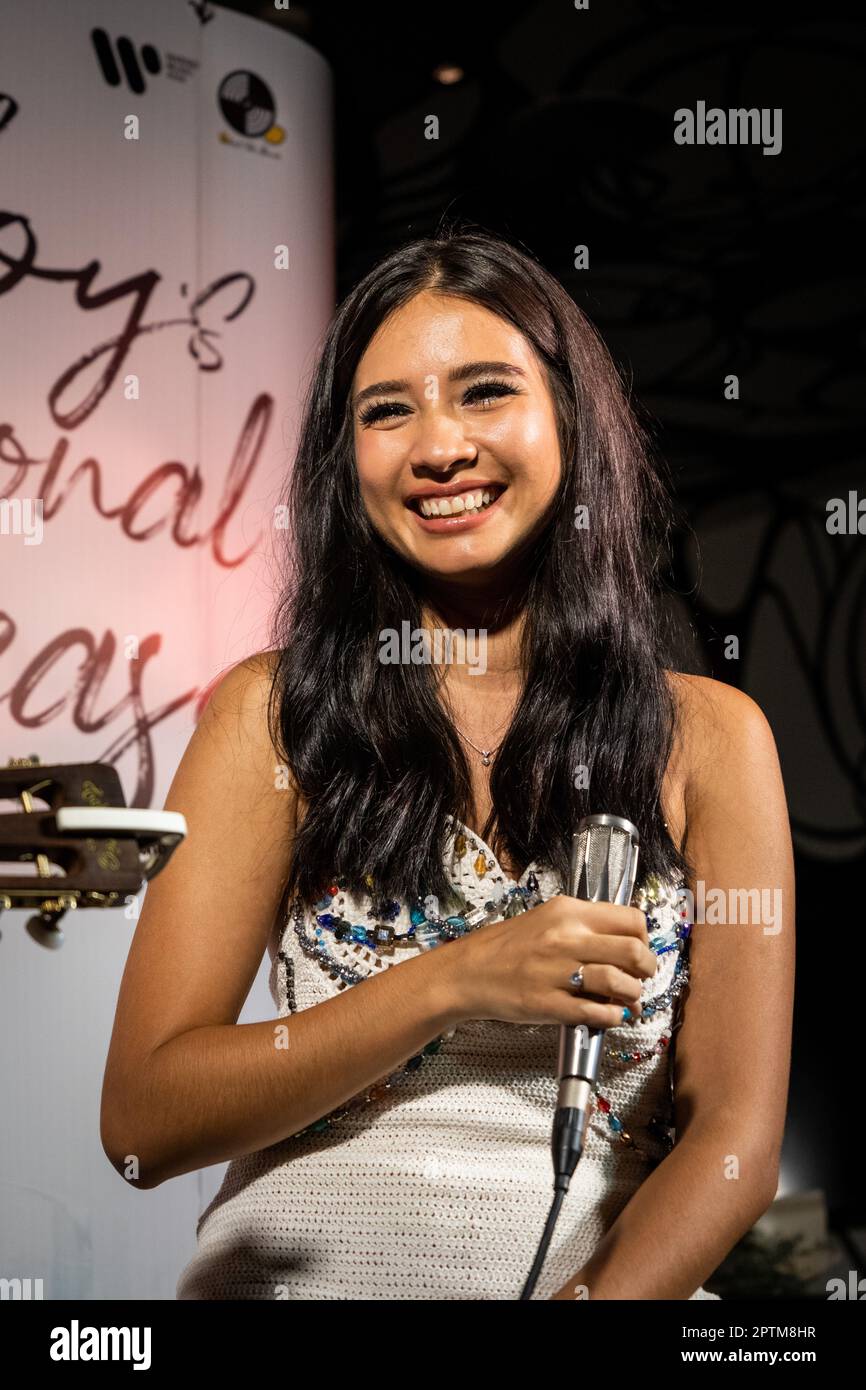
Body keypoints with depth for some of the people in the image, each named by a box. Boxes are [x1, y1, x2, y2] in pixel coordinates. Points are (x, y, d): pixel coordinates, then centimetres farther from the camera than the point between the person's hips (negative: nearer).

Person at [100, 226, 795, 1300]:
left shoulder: (710, 735, 4)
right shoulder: (270, 712, 1)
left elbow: (735, 1137, 0)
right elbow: (142, 1123, -3)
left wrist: (600, 1294, -18)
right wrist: (453, 984, -14)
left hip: (597, 1272, 1)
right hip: (292, 1271, 0)